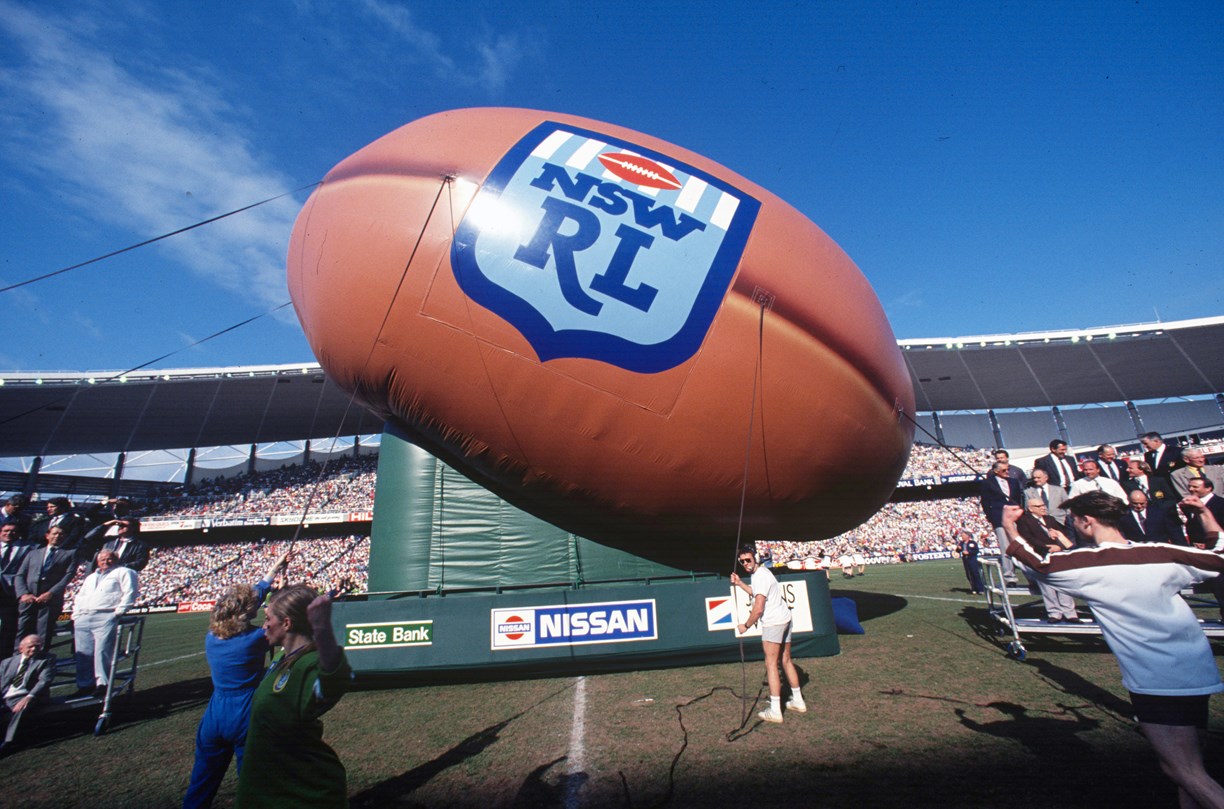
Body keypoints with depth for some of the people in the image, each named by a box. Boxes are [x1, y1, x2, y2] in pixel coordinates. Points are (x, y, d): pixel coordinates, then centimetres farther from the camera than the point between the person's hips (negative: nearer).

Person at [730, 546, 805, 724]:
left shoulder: (760, 576, -19)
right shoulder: (759, 573, 12)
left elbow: (758, 609, -23)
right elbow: (757, 594, 30)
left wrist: (746, 625, -11)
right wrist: (740, 583, 21)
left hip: (773, 623, -10)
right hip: (784, 619, 10)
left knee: (771, 664, -5)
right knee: (786, 661, 18)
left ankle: (775, 711, -3)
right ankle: (798, 701, 28)